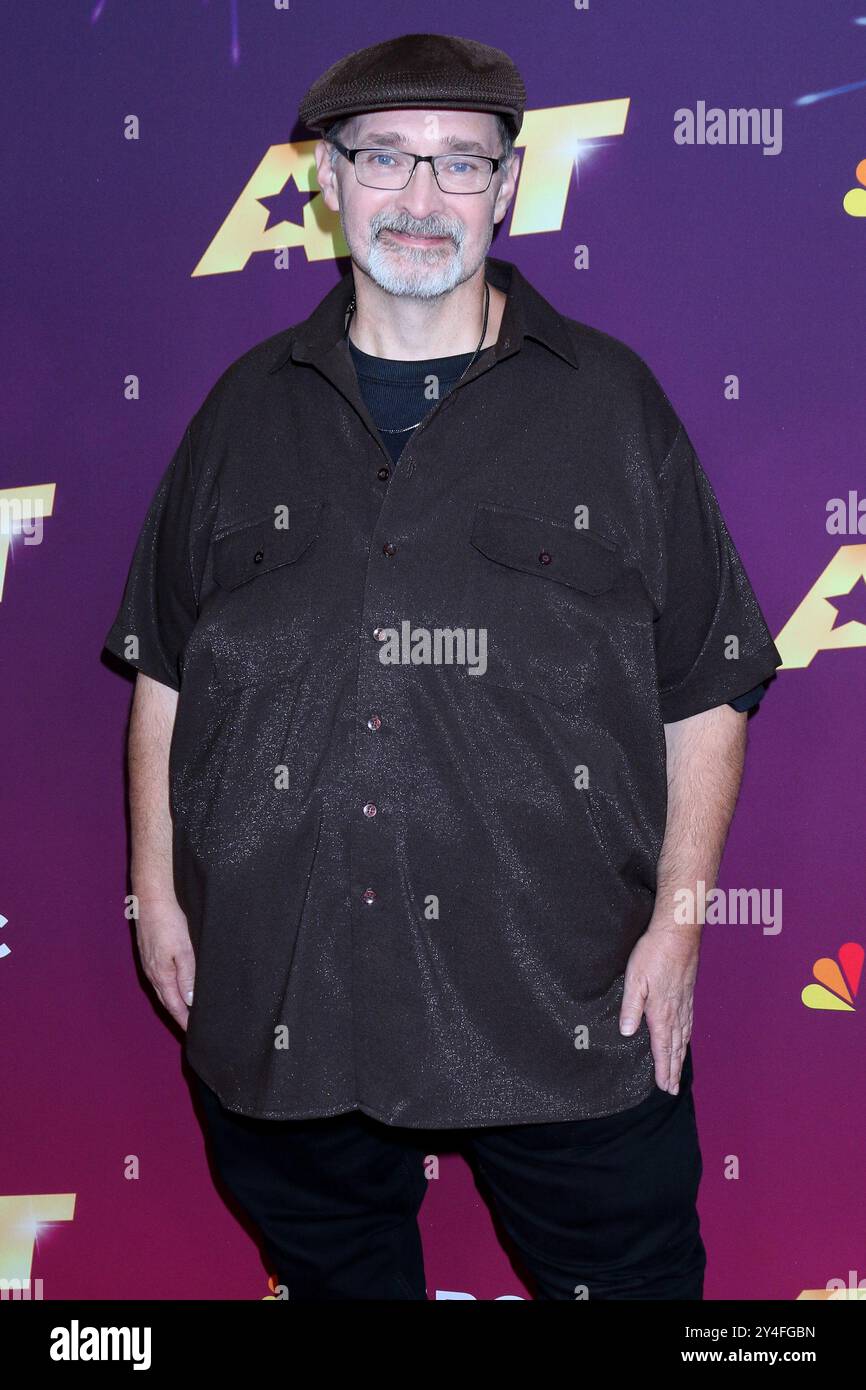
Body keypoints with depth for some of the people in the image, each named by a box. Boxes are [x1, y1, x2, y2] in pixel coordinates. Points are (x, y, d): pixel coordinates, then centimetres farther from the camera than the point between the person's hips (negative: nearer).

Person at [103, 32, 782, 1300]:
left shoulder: (612, 402, 2)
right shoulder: (249, 409, 8)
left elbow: (707, 686, 2)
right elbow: (166, 672, 12)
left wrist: (677, 916, -4)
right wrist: (157, 891, 7)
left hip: (566, 997, -2)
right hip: (279, 987, 2)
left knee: (627, 1268, 11)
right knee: (329, 1264, 20)